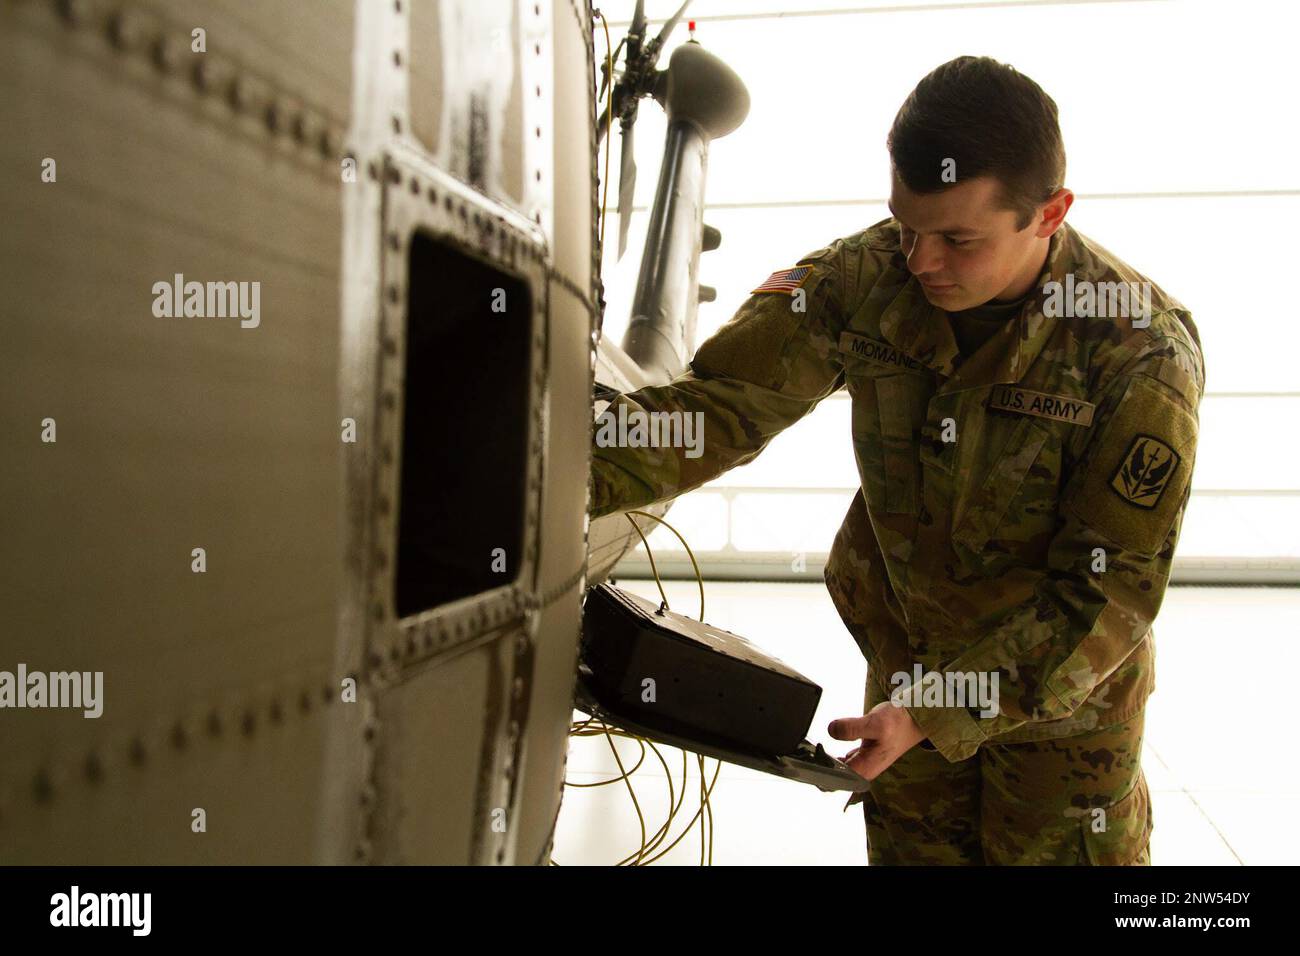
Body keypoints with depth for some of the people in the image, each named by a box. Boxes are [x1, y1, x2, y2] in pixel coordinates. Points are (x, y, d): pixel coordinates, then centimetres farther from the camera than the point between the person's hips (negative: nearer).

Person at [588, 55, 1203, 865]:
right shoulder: (865, 278, -15)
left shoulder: (1142, 353, -25)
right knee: (910, 846, 19)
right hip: (907, 661, 3)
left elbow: (1112, 587, -23)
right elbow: (723, 399, -20)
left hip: (1066, 695, -3)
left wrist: (938, 710, -29)